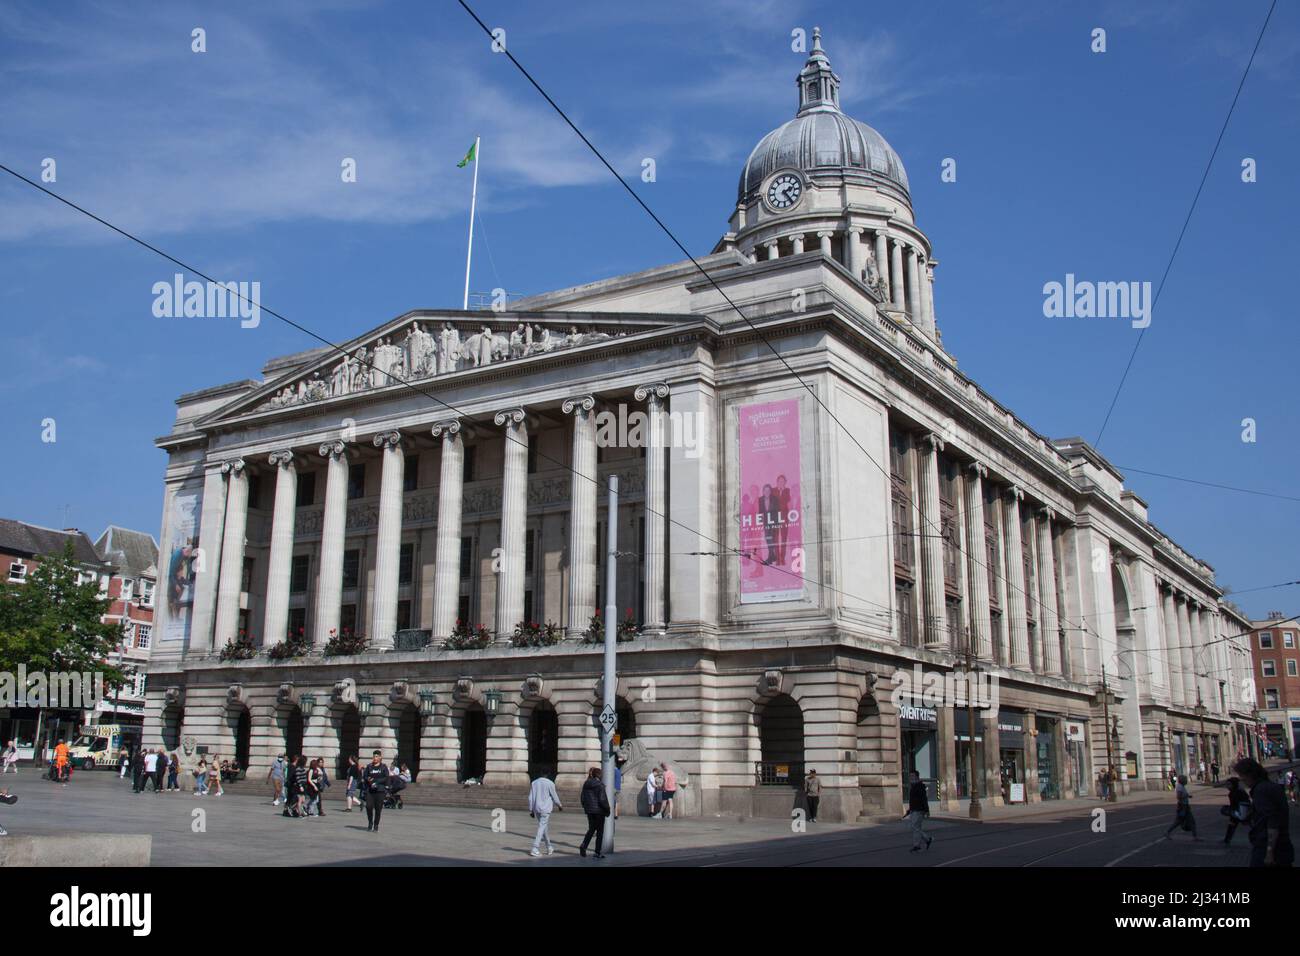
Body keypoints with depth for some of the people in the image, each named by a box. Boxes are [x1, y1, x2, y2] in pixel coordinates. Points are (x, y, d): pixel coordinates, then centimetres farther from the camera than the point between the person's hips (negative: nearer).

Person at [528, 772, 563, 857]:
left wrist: (531, 810, 11)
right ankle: (535, 849, -12)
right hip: (545, 809, -5)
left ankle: (549, 848, 27)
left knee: (544, 827, 18)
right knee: (541, 828, -4)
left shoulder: (534, 783, 7)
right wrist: (560, 805, 14)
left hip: (536, 809, 5)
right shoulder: (549, 783, -8)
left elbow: (530, 798, 6)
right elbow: (554, 796, -2)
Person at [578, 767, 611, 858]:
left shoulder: (586, 784, 6)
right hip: (599, 810, -6)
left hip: (589, 810, 6)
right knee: (600, 831, 5)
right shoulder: (599, 785, -14)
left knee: (591, 829, 18)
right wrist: (607, 809, -6)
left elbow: (583, 798, 10)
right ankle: (597, 852, 6)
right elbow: (602, 799, -16)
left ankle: (583, 845, -3)